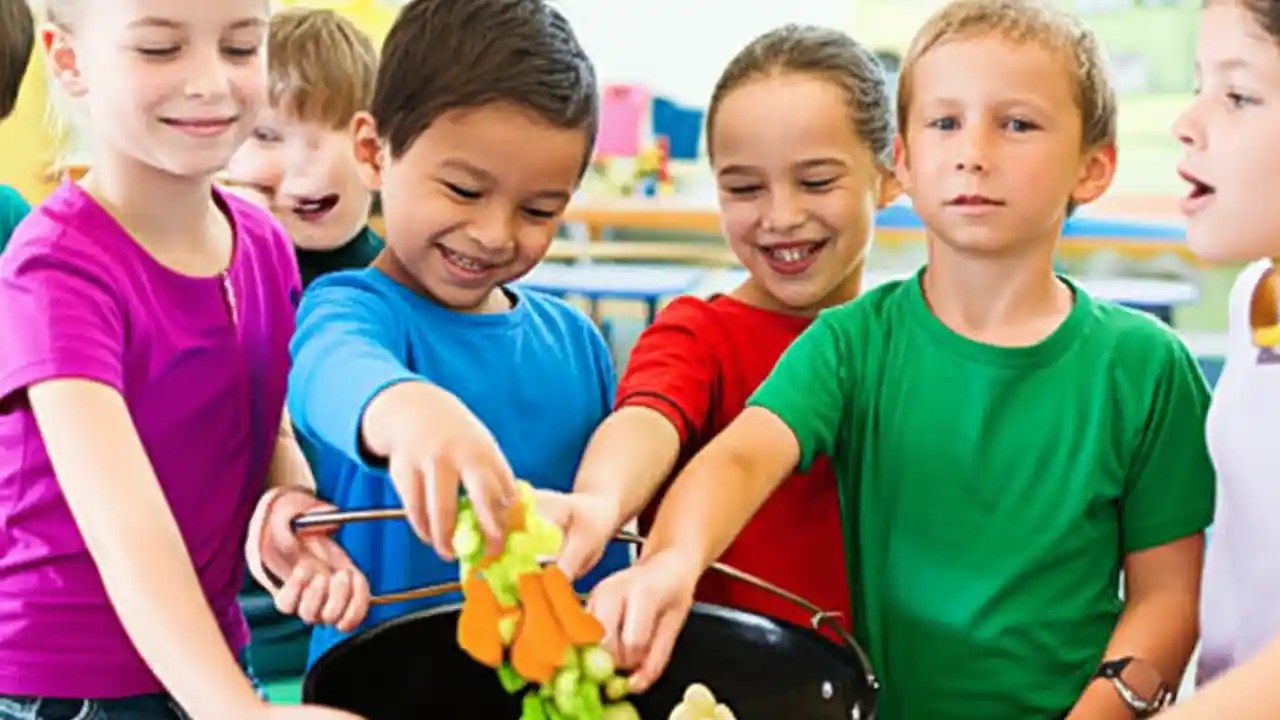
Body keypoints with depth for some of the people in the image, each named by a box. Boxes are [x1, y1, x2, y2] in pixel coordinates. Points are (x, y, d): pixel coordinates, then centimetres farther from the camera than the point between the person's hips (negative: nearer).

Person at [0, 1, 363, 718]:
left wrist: (294, 503, -18)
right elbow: (126, 526, -32)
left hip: (207, 658, 6)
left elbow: (273, 431, 5)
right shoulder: (59, 270, -22)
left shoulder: (265, 244, -3)